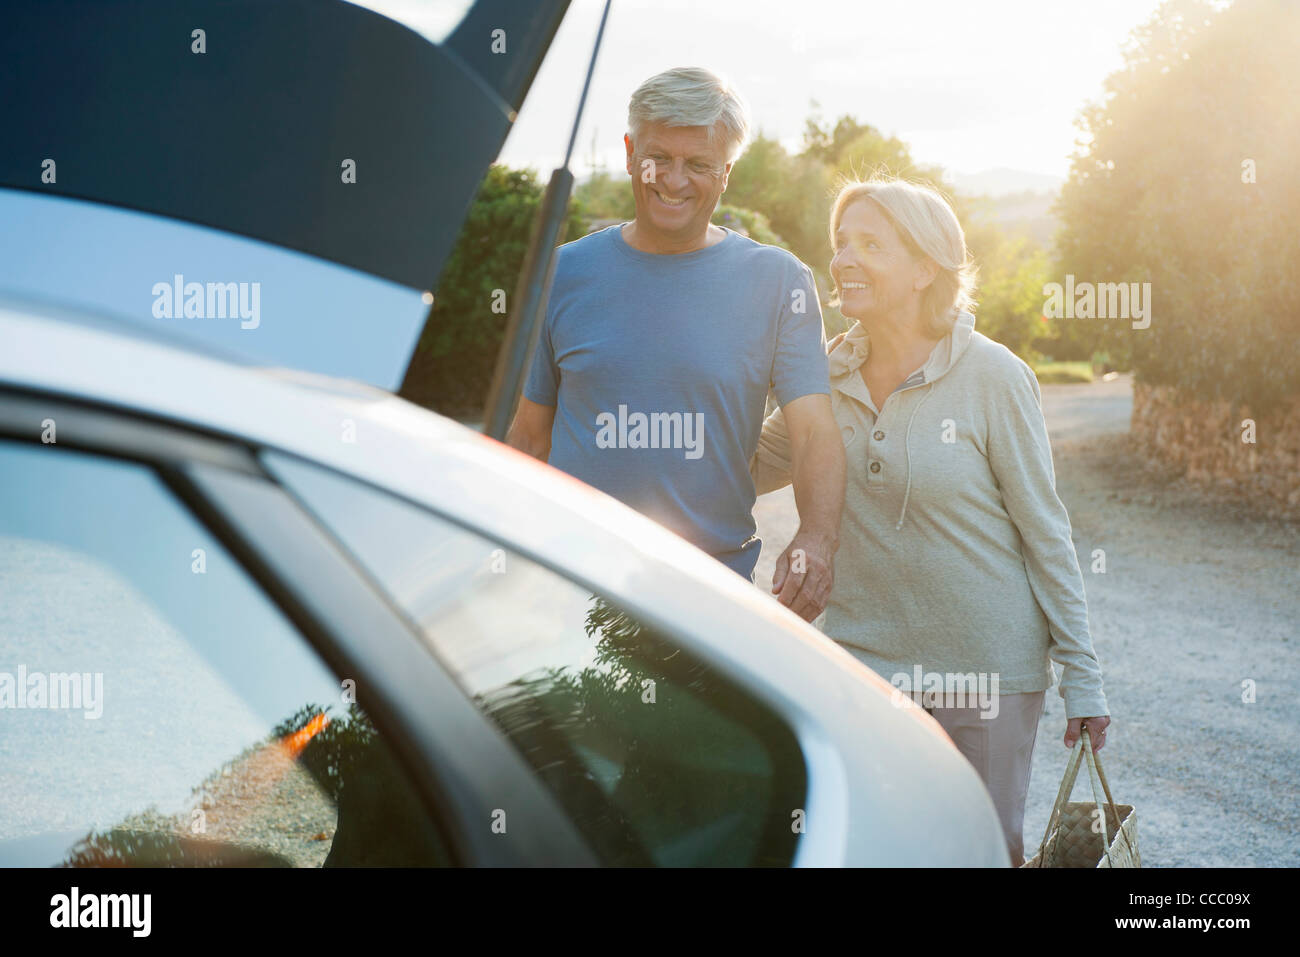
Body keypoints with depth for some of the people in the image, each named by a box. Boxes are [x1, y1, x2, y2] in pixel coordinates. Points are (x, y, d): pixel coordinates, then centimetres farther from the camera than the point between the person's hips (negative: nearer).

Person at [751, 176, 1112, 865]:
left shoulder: (993, 377, -11)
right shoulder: (830, 375, 1)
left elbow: (1044, 530, -6)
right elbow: (747, 472, 11)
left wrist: (1081, 677, -5)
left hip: (986, 666, -3)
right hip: (862, 654, 4)